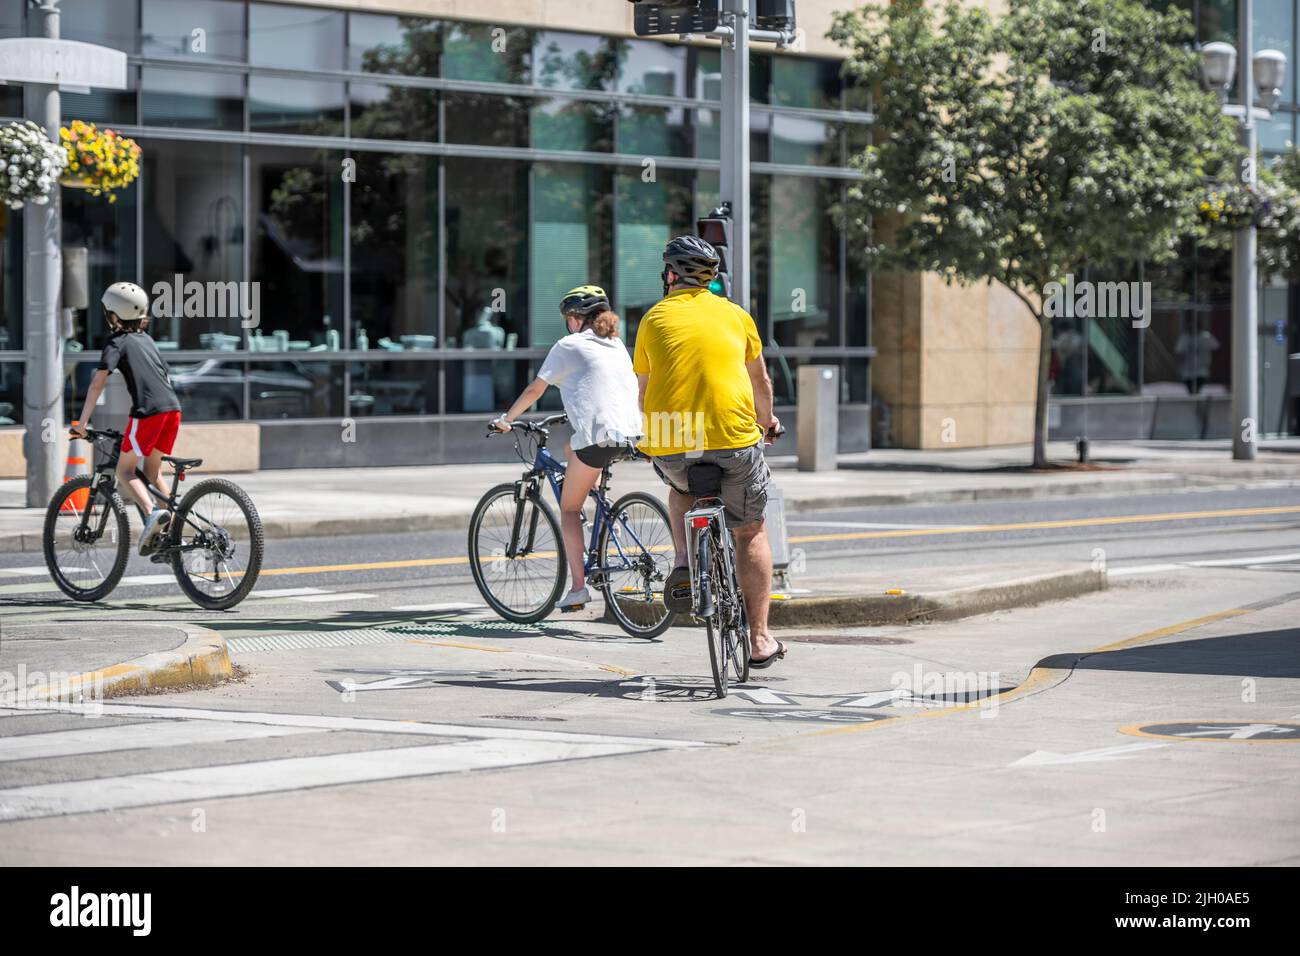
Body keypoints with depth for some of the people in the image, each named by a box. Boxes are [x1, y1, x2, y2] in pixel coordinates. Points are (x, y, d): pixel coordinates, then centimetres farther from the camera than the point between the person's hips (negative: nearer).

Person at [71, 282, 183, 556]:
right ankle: (169, 533, 12)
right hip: (173, 408, 7)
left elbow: (98, 382, -7)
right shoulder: (146, 339, 23)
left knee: (124, 471, 3)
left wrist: (82, 422, -4)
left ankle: (153, 512, -21)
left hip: (147, 411, -7)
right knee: (153, 471, 18)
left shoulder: (116, 343, 2)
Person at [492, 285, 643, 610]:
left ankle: (578, 584, -5)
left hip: (598, 435, -7)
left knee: (569, 507, 7)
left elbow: (535, 389, 9)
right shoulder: (616, 345, 23)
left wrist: (505, 419, 20)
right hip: (633, 433, 7)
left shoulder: (568, 346, 6)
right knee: (571, 448, 34)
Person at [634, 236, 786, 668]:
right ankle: (759, 639, 12)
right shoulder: (736, 315, 12)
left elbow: (643, 393, 19)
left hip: (669, 445, 1)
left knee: (681, 488, 35)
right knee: (750, 533, 16)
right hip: (734, 438, -1)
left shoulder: (655, 318, 10)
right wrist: (767, 421, 45)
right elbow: (761, 382, 25)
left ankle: (683, 563, 11)